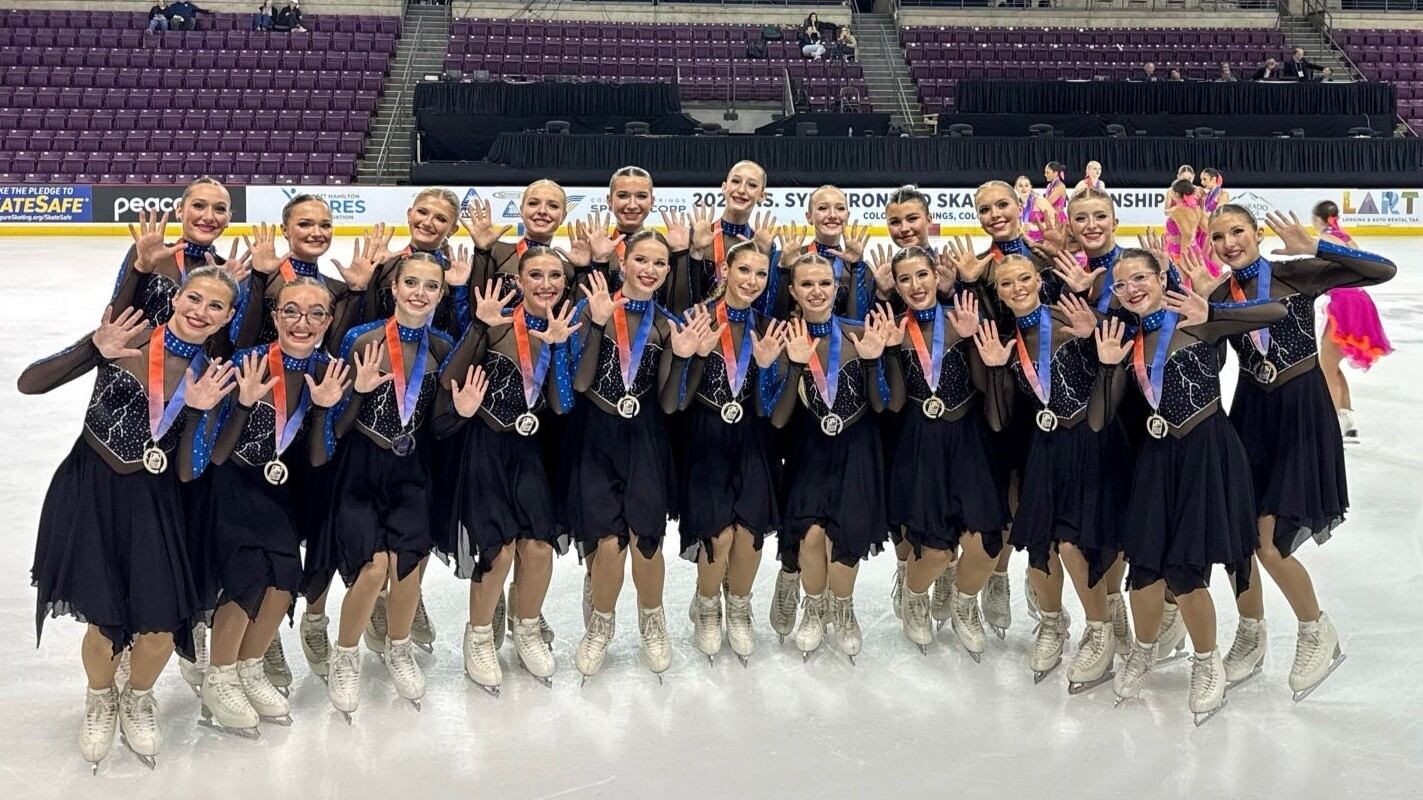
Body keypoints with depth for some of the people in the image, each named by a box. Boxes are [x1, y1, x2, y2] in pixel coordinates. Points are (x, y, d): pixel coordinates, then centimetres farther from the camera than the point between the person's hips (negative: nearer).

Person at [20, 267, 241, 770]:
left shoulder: (213, 376, -2)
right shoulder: (128, 338, -10)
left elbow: (187, 472, -5)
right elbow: (29, 383, -15)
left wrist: (197, 410, -19)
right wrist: (96, 350, -28)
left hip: (151, 500, 2)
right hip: (88, 490, -2)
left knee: (161, 628, -3)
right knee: (105, 624, -3)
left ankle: (137, 699, 32)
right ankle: (101, 699, 32)